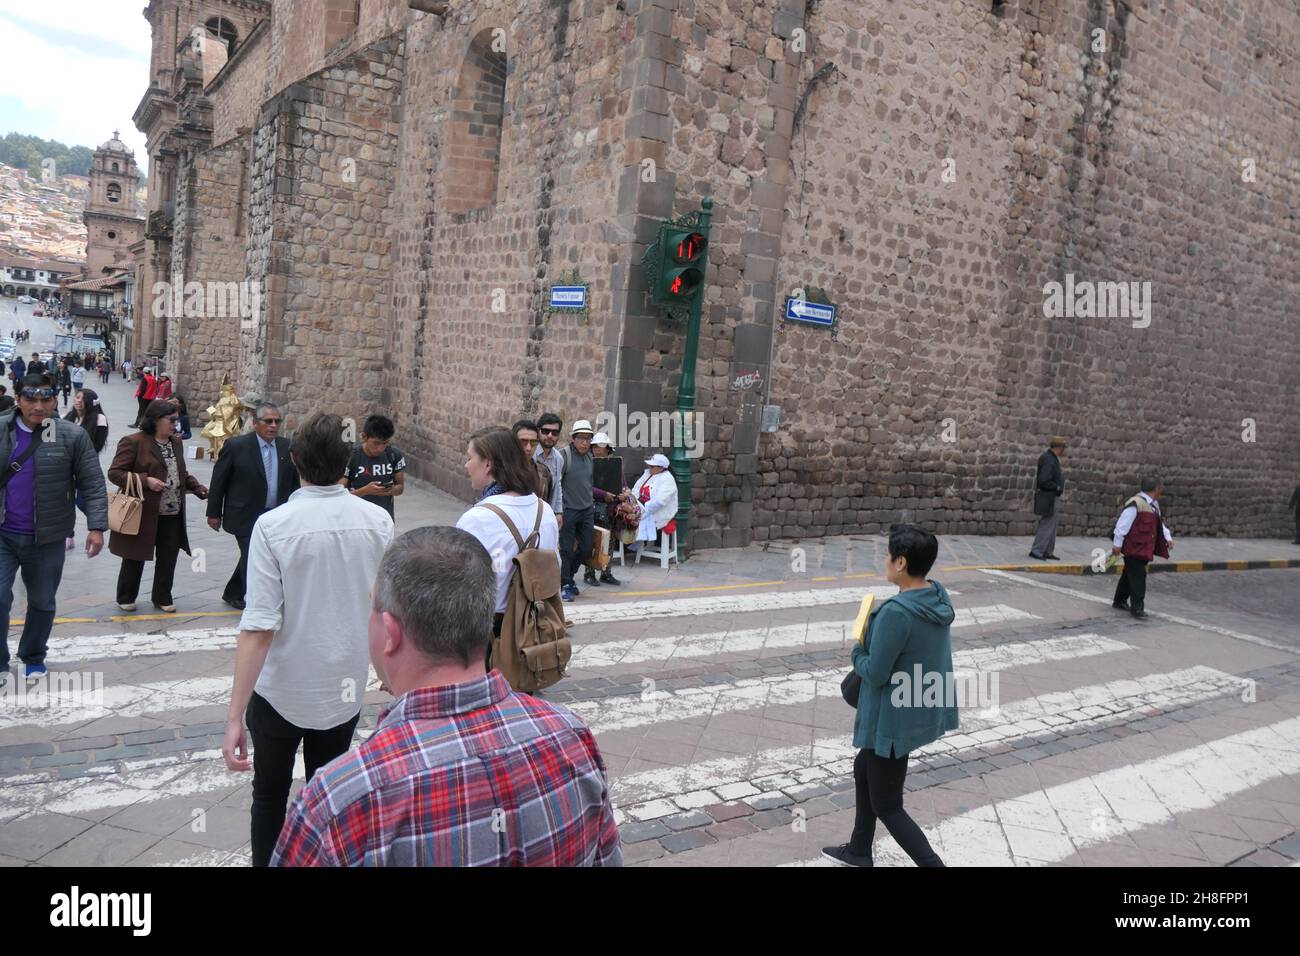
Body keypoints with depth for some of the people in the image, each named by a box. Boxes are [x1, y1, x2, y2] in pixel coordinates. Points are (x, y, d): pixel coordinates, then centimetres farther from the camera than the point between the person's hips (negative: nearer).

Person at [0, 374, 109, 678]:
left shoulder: (73, 436, -7)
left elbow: (93, 485, -6)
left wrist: (96, 527, -12)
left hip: (47, 538, -1)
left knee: (42, 602, 14)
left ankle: (33, 658, 34)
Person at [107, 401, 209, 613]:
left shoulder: (176, 442, 11)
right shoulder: (133, 442, -12)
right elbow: (114, 473, -12)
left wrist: (197, 487, 5)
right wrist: (145, 481, -23)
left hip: (172, 514, 6)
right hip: (142, 514, -6)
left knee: (168, 558, 9)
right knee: (135, 558, 9)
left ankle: (162, 598, 25)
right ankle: (125, 598, 27)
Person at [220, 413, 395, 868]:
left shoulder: (274, 526, -20)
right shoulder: (378, 521, -10)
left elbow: (259, 626, -23)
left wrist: (235, 716, -20)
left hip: (282, 692, -2)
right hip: (346, 688, 3)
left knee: (270, 797, 21)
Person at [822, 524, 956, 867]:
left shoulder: (896, 612, -31)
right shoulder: (939, 598, -3)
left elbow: (875, 674, -23)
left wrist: (857, 649, -4)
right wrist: (871, 642, 8)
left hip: (895, 719, -10)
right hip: (923, 710, 10)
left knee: (887, 806, 9)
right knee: (864, 768, 28)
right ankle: (859, 851, 44)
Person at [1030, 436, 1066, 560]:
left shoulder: (1050, 457, 11)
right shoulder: (1049, 460, -20)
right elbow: (1043, 481, -28)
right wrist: (1057, 487, -15)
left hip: (1052, 498, 10)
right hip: (1049, 498, -10)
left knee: (1052, 525, 14)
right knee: (1047, 525, -6)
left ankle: (1048, 552, 20)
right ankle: (1036, 551, -2)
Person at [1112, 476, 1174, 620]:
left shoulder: (1153, 504, 10)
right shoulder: (1135, 504, -21)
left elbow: (1159, 523, 22)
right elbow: (1123, 524, -21)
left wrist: (1168, 537, 10)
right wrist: (1117, 544, -20)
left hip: (1145, 548, 10)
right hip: (1134, 548, -10)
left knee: (1130, 575, 19)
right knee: (1138, 577, -8)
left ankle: (1120, 602, 31)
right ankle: (1137, 608, -2)